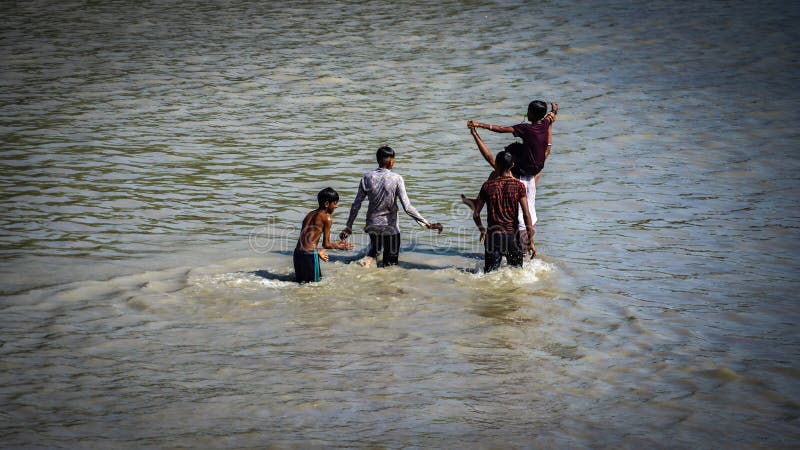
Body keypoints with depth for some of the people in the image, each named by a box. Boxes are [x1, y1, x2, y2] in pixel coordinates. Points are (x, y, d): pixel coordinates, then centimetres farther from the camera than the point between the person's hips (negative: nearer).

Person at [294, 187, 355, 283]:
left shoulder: (310, 214, 17)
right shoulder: (327, 218, -5)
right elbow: (326, 244, -2)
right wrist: (339, 247, 15)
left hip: (298, 253, 7)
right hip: (309, 254, -7)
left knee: (301, 281, 21)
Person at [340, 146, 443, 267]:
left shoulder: (367, 178, -6)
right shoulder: (396, 179, -16)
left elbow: (356, 205, -3)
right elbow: (407, 207, -20)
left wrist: (348, 227, 9)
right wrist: (427, 224, -16)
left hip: (372, 224, 3)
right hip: (390, 226, -3)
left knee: (375, 248, 31)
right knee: (390, 264, 13)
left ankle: (368, 259, 2)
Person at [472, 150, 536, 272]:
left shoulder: (487, 186, 0)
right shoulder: (519, 186, -3)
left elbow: (476, 214, 4)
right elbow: (526, 215, -9)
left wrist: (482, 230, 24)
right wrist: (531, 241, -4)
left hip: (493, 235, 0)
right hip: (512, 235, 0)